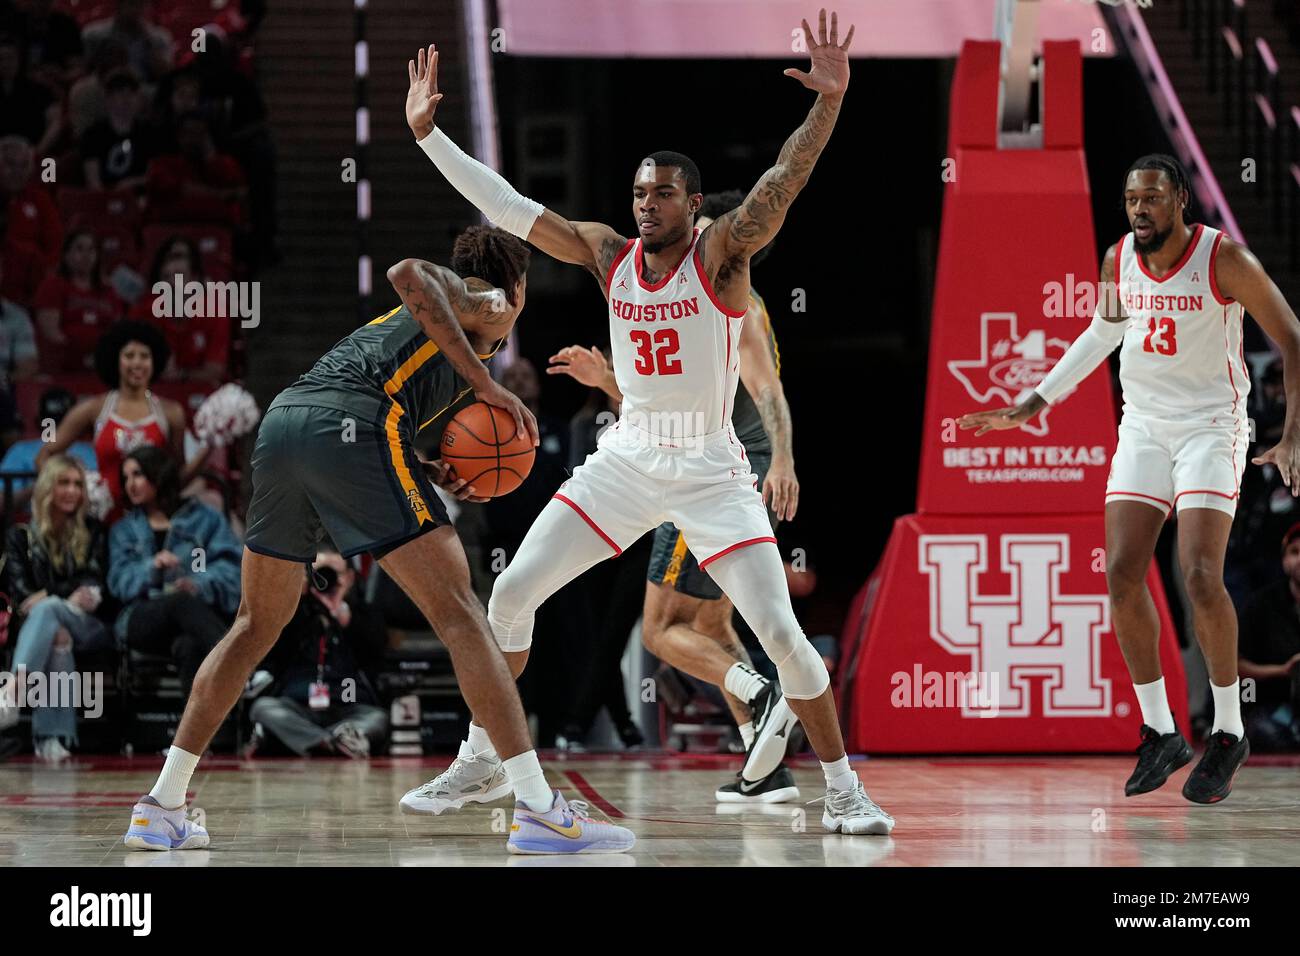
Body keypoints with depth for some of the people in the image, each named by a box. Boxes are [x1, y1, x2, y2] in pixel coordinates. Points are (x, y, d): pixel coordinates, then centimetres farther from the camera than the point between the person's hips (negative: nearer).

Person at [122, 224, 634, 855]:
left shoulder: (439, 316, 37)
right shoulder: (485, 301, 15)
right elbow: (408, 274, -9)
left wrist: (435, 477, 16)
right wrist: (485, 383, -6)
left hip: (282, 423, 8)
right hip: (348, 425, -8)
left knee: (256, 625, 20)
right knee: (458, 612, -5)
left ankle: (162, 808, 19)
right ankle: (539, 810, -11)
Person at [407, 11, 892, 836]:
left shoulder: (722, 255, -10)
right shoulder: (608, 254, 2)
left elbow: (786, 180, -24)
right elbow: (507, 206, 3)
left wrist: (830, 100, -39)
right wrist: (427, 133, 0)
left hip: (711, 473, -4)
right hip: (626, 460, 4)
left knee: (781, 630, -13)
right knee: (511, 594, -1)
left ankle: (844, 791, -2)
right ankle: (482, 759, 15)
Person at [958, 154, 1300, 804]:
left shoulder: (1224, 259, -16)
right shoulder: (1119, 258, 0)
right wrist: (1032, 404, 21)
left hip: (1211, 426, -5)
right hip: (1143, 426, 5)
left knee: (1200, 575, -19)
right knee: (1122, 574, -5)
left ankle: (1228, 736, -3)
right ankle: (1160, 734, 8)